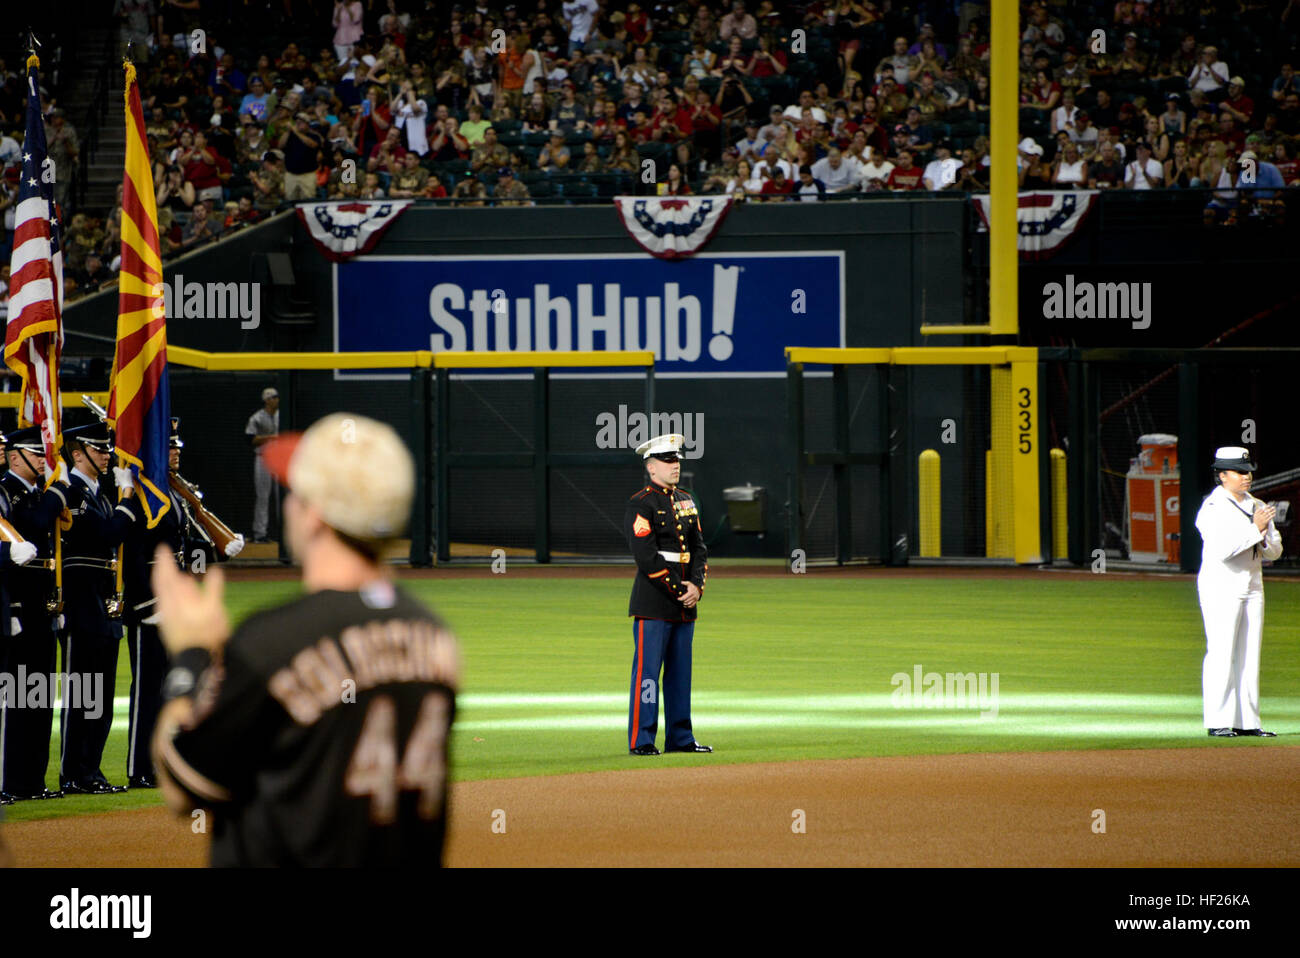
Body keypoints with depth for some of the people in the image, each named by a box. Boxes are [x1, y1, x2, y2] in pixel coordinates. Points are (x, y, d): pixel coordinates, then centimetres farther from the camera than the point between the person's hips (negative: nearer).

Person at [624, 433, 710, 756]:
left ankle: (680, 738, 16)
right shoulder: (640, 505, -8)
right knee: (647, 670, -7)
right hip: (653, 603, -7)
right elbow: (646, 556, -15)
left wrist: (696, 586, -2)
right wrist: (678, 590, -14)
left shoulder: (686, 502, 17)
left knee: (680, 672, 10)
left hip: (685, 603, 8)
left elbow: (699, 548, 15)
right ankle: (641, 740, -5)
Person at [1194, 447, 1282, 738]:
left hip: (1252, 587, 7)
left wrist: (1264, 540, -11)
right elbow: (1222, 549, -22)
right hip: (1220, 587, -7)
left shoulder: (1257, 507, 13)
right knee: (1222, 653, -10)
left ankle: (1248, 722, 8)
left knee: (1249, 655, 6)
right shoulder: (1213, 508, -10)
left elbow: (1275, 550, 11)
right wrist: (1254, 529, -20)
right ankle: (1218, 722, -9)